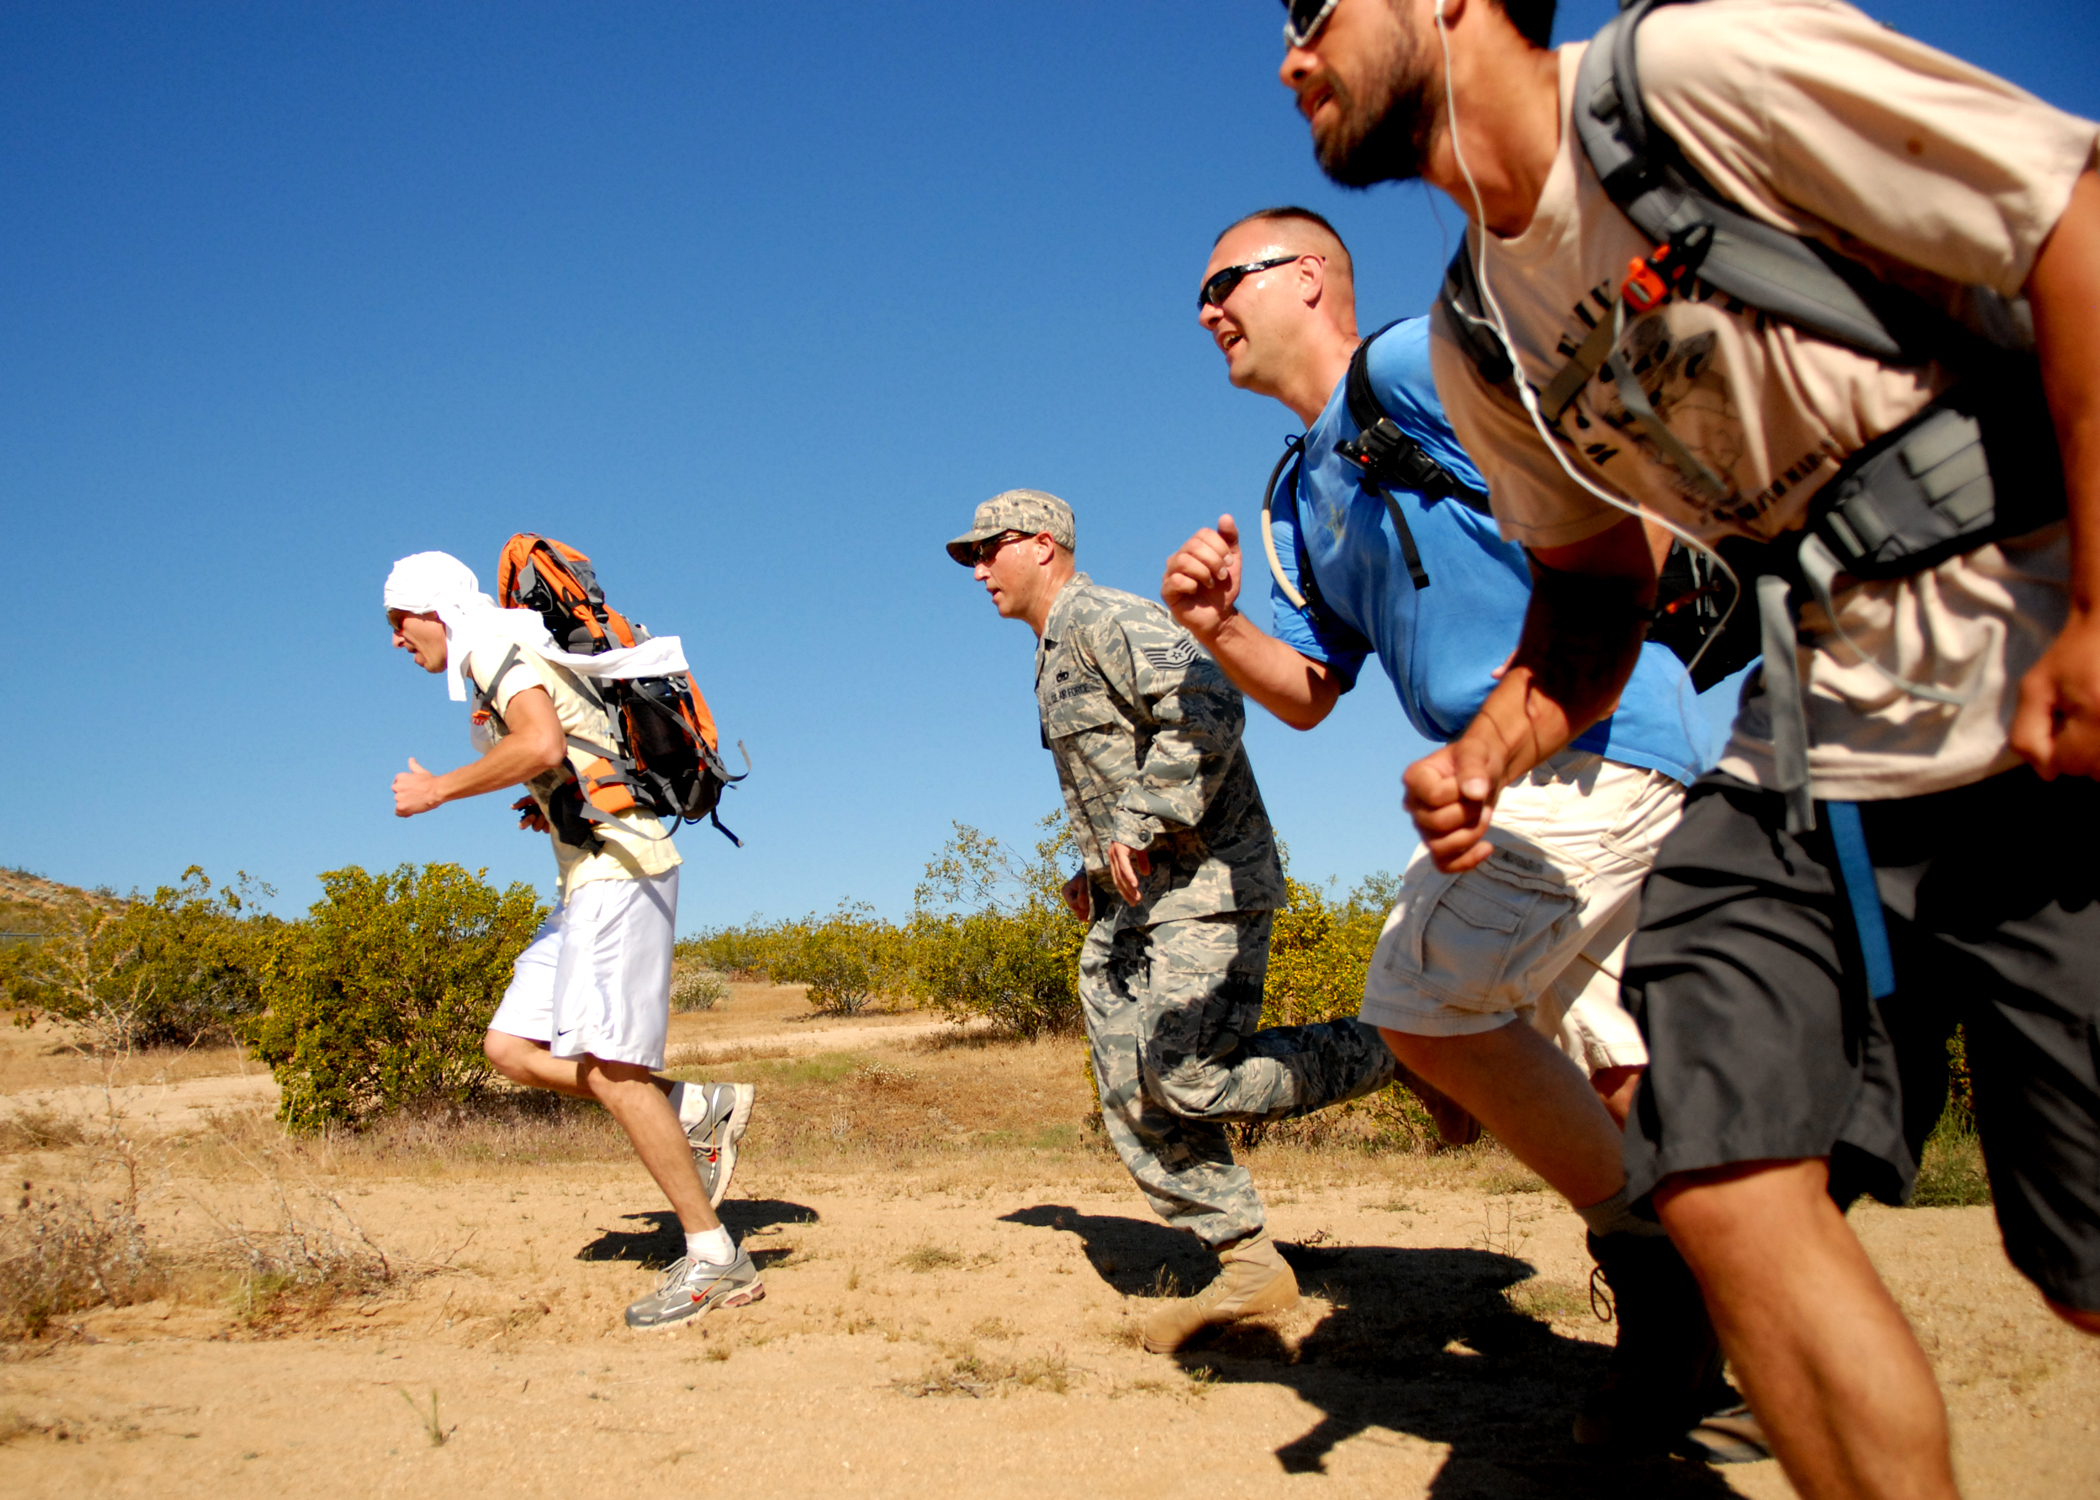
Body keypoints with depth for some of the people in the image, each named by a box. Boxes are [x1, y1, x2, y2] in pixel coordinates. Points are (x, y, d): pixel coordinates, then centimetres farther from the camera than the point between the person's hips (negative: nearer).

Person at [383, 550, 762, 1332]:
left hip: (618, 868, -10)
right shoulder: (509, 660, 24)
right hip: (591, 878, 10)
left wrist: (438, 789, -12)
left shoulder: (493, 643, -5)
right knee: (511, 1047, 7)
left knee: (606, 1067, -11)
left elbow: (543, 743, -24)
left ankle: (714, 1258, -5)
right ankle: (698, 1108, 7)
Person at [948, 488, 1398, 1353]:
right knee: (1134, 1099, 2)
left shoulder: (1106, 618, -9)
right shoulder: (1054, 658, 23)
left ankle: (1390, 1054, 1)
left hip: (1204, 881, -10)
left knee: (1190, 1077, -17)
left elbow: (1208, 710, -24)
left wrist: (1141, 824, -24)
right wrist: (1096, 873, 21)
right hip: (1134, 900, 10)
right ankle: (1249, 1267, 9)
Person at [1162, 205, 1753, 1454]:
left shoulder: (1414, 365, -3)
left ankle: (1651, 1249, 1)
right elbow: (1309, 694, 19)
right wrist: (1218, 629, 2)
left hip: (1594, 739, -10)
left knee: (1423, 1000, -12)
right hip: (1560, 761, 10)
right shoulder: (1302, 496, 23)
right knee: (1615, 1076, 13)